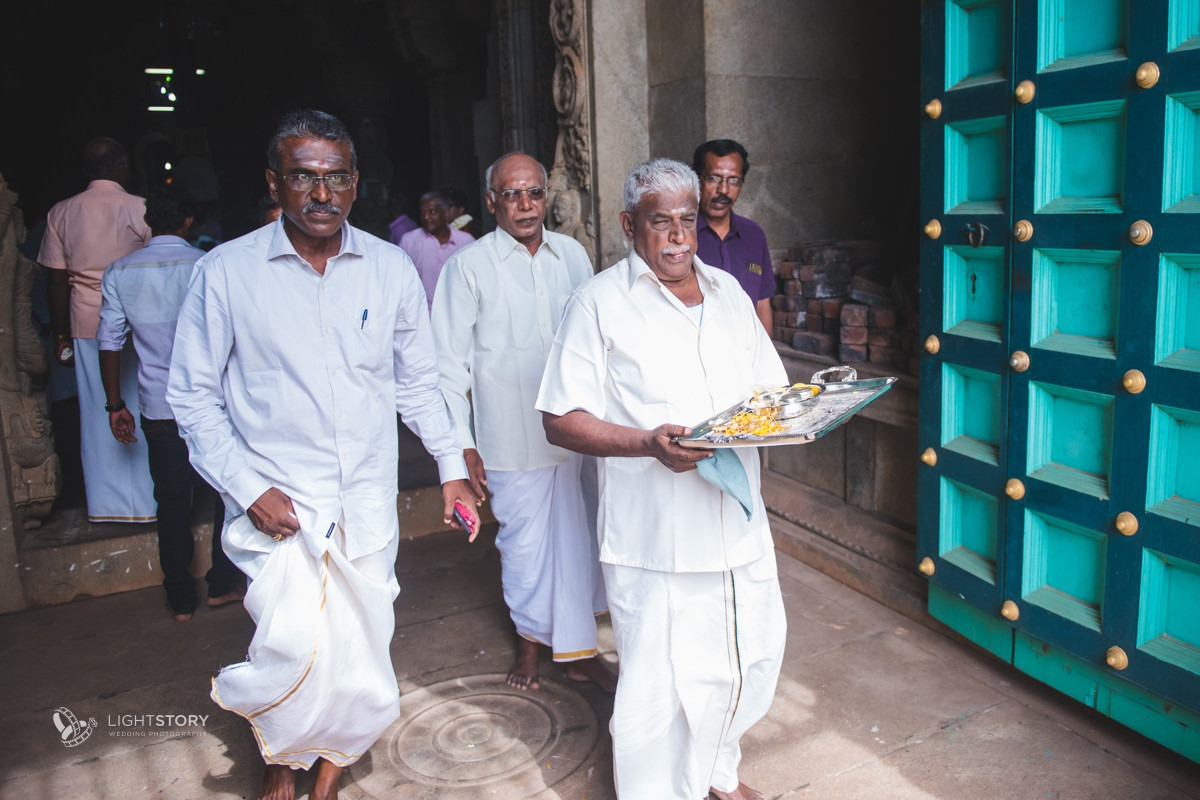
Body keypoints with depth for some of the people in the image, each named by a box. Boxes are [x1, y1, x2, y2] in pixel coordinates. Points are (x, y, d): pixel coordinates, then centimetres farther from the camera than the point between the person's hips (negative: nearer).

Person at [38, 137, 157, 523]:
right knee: (138, 408, 6)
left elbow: (58, 281, 4)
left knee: (96, 412, 10)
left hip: (86, 324, 3)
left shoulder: (60, 213, 2)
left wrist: (60, 335, 12)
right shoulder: (141, 209, -8)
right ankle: (145, 499, 13)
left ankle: (104, 503, 19)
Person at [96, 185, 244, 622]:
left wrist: (115, 405, 11)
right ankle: (222, 583, 22)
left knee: (172, 500, 11)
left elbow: (110, 342, 3)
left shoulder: (119, 272, 1)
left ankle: (180, 599, 20)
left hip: (158, 408, 2)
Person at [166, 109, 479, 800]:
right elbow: (194, 395, 1)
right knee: (300, 649, -18)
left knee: (360, 677, 8)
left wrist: (453, 468, 8)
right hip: (279, 507, -2)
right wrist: (248, 488, -8)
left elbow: (418, 383, 12)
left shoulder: (391, 269, 3)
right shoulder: (226, 272, -4)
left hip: (368, 505, 3)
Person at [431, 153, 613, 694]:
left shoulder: (573, 255, 7)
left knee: (578, 538, 9)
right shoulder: (469, 266, -4)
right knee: (524, 542, 9)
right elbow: (450, 362, -2)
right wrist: (462, 444, -6)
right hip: (512, 436, -3)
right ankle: (531, 640, 33)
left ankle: (578, 650, 26)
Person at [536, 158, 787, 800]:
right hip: (654, 534, -6)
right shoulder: (600, 302, -5)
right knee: (660, 681, 1)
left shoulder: (728, 292, 13)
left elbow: (770, 387, 19)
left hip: (737, 523, 6)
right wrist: (647, 443, -23)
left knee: (753, 654, 18)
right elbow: (562, 420, -10)